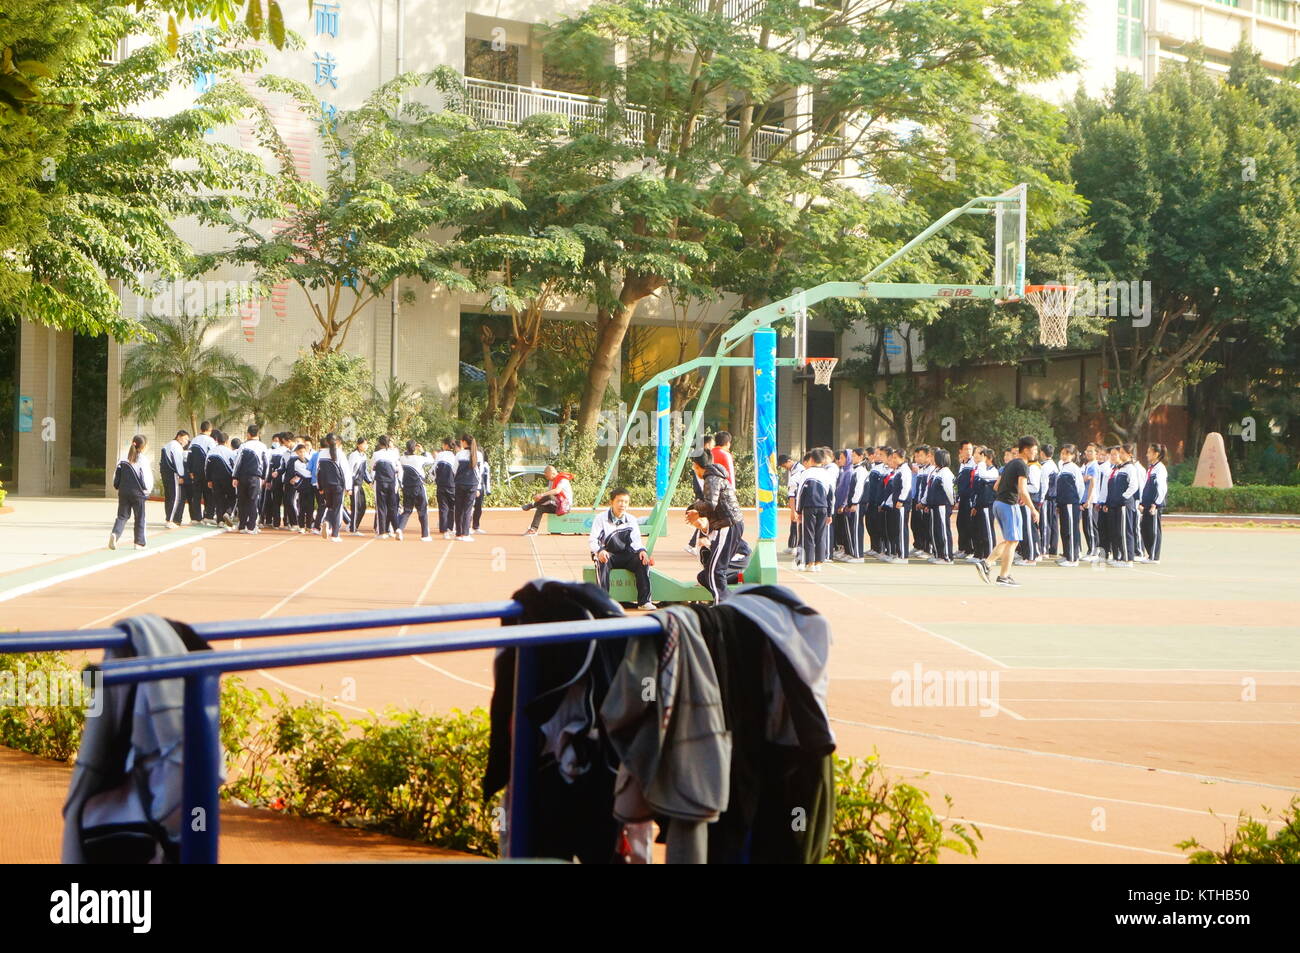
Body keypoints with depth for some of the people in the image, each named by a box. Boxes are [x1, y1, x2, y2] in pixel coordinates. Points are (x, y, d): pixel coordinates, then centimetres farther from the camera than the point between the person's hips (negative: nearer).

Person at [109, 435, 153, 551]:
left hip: (123, 492, 4)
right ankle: (139, 543, 12)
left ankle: (115, 534, -14)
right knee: (139, 518, 9)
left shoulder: (124, 458, 2)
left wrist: (117, 487, 20)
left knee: (122, 516, 11)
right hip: (138, 493, -4)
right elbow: (146, 480, -13)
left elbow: (116, 475, 6)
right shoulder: (143, 460, -12)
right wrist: (148, 490, 5)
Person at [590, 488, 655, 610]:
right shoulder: (600, 518, -1)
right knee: (602, 562, -37)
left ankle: (644, 601, -23)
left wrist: (642, 550, -19)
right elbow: (593, 540, -8)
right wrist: (599, 551, -30)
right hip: (607, 554, -3)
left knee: (643, 561, -24)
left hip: (626, 555, 3)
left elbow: (636, 540, 4)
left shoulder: (631, 519, 11)